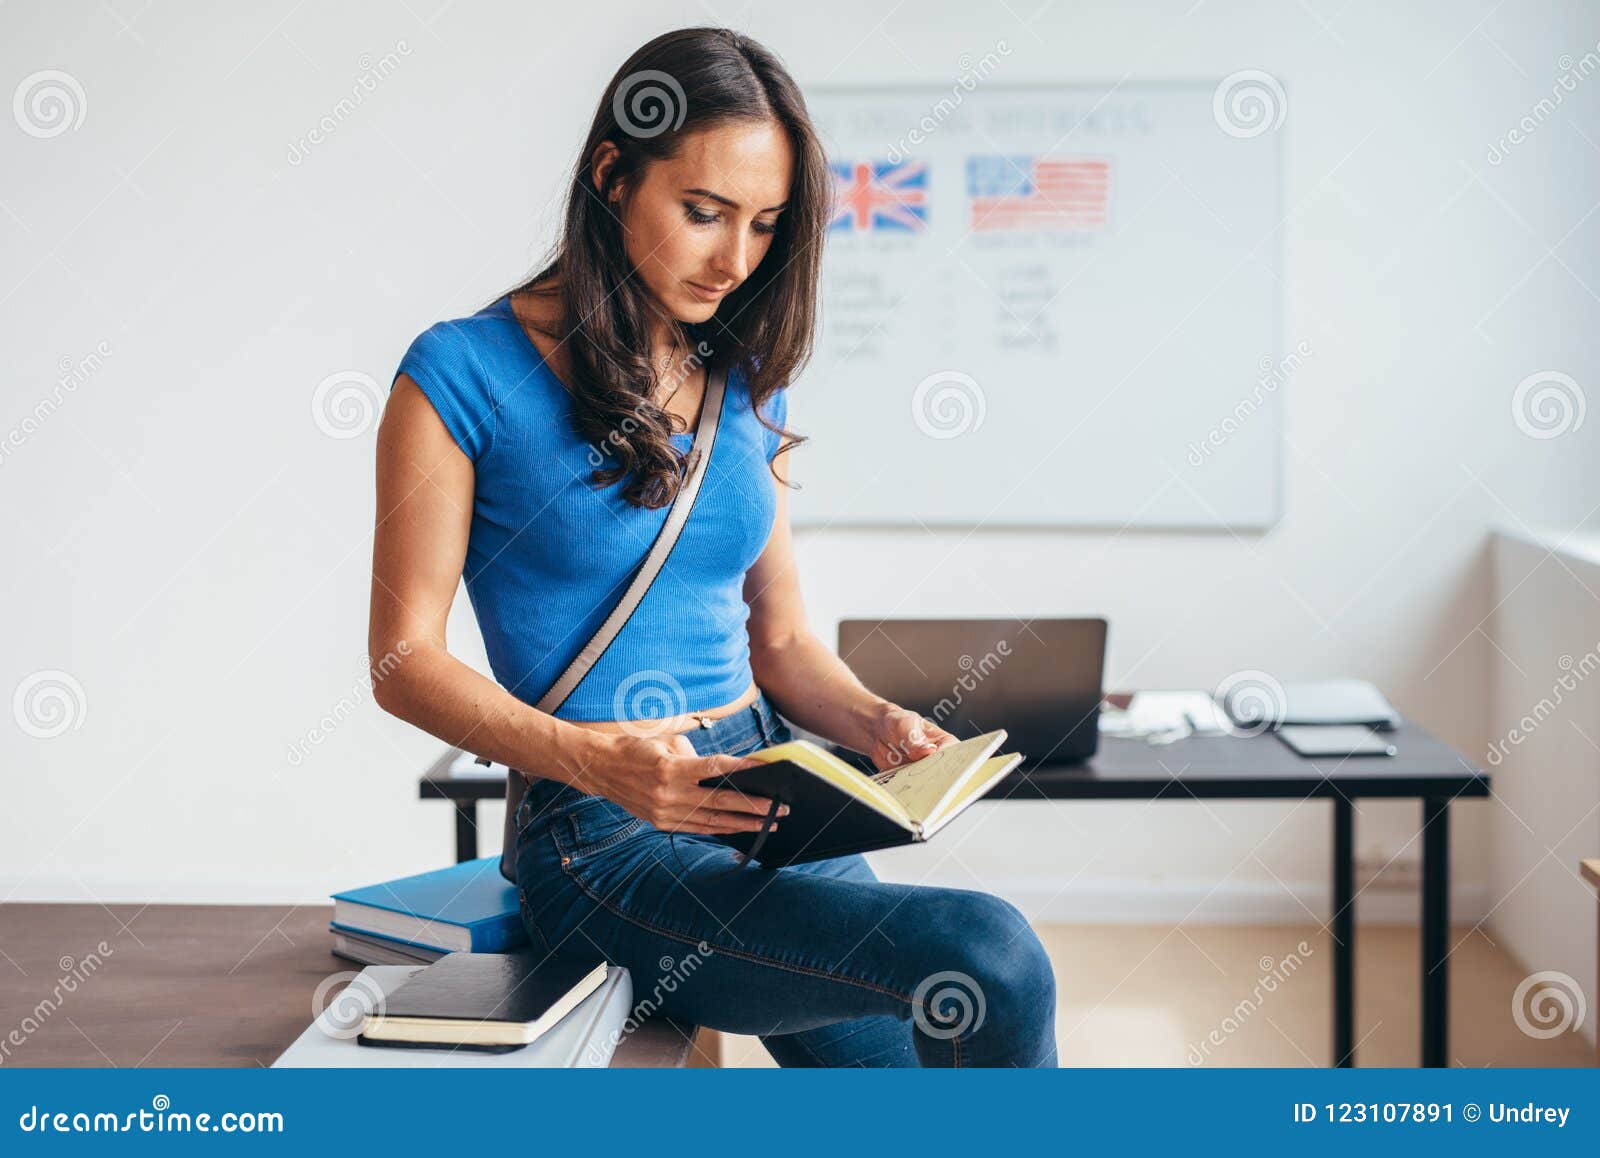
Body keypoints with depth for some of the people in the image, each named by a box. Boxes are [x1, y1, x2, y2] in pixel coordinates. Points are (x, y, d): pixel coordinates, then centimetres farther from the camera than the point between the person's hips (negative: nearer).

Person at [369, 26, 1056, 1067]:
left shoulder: (745, 386, 13)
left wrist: (877, 725, -4)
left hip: (772, 804, 6)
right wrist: (591, 757, -22)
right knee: (991, 954, -24)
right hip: (604, 832, -6)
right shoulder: (465, 375, -4)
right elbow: (405, 658, -6)